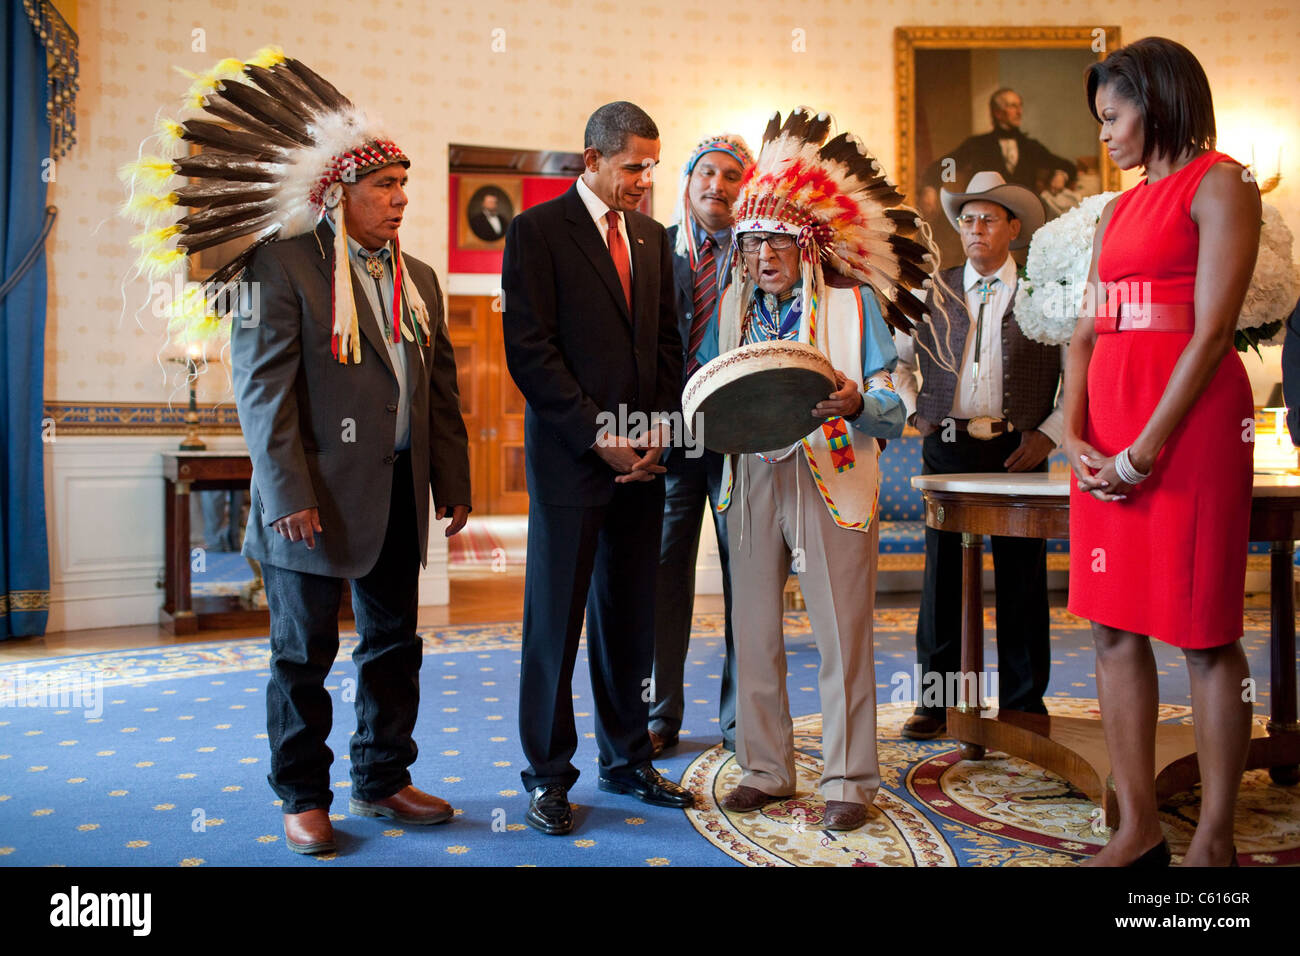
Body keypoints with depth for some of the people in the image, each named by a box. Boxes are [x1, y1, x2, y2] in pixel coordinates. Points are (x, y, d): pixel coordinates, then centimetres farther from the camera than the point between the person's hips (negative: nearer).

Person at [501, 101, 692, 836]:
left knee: (632, 618, 11)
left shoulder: (652, 236, 15)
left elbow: (667, 342, 15)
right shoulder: (538, 230, -3)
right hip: (570, 454, -5)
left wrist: (659, 431, 1)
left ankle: (627, 760, 25)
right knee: (557, 619, 3)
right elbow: (529, 350, -10)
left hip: (643, 455, 6)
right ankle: (549, 776, 16)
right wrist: (598, 436, -13)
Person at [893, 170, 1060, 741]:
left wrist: (1049, 433, -3)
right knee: (942, 575, 3)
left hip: (1017, 451, -1)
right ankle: (937, 699, 15)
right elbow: (895, 358, 20)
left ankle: (1023, 703, 16)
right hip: (947, 447, 2)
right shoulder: (934, 293, 10)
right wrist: (913, 410, 7)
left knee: (1022, 580, 4)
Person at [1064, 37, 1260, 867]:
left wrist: (1144, 450, -15)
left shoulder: (1219, 183, -1)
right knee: (1115, 628, 7)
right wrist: (1074, 434, -2)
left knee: (1204, 635, -1)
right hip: (1109, 432, 7)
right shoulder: (1119, 210, 20)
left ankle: (1214, 841, 11)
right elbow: (1088, 330, 13)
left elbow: (1213, 330, -12)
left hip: (1187, 421, -7)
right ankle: (1140, 829, 16)